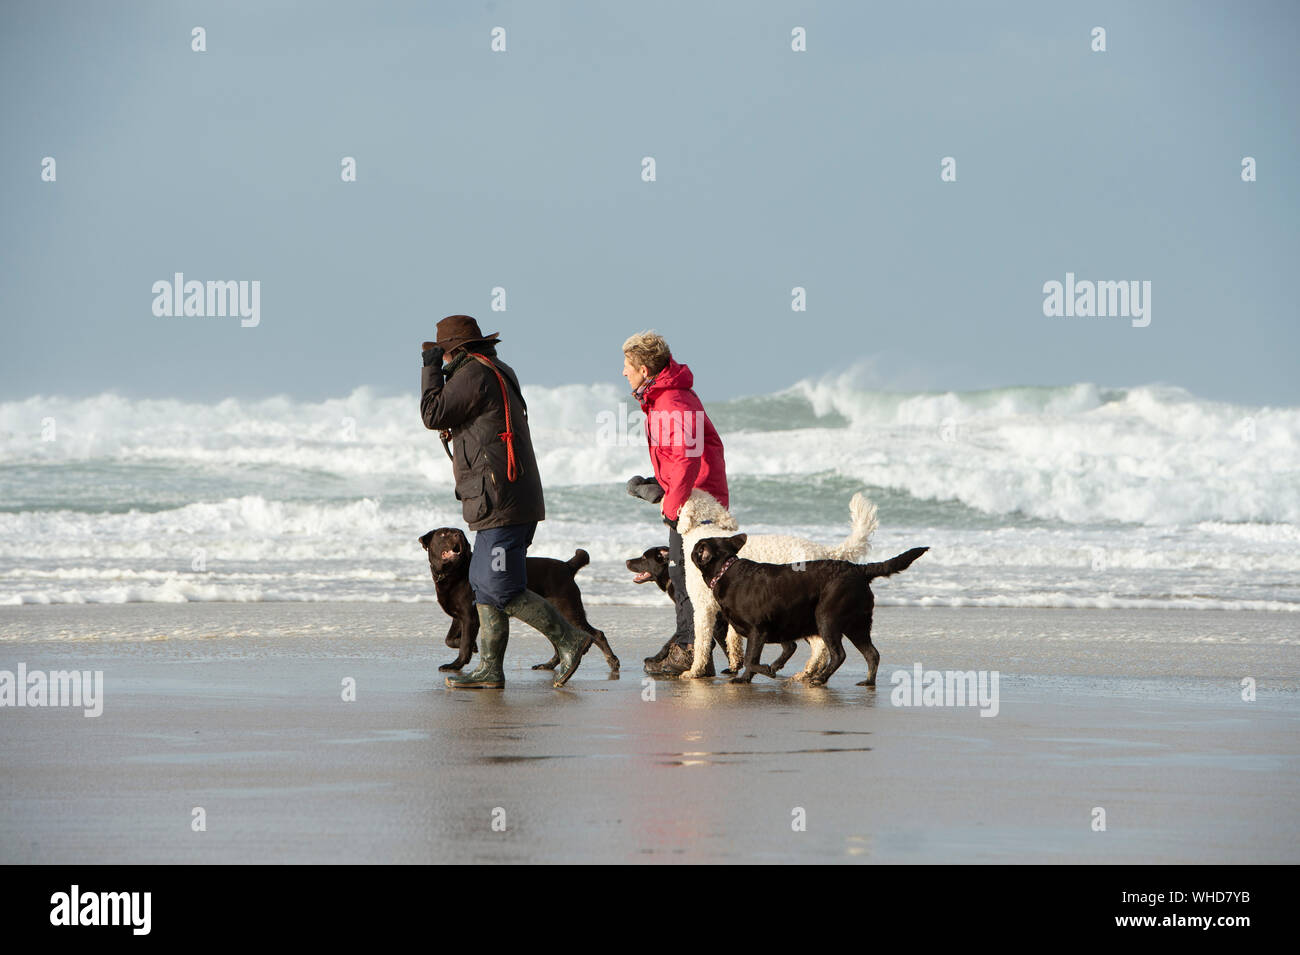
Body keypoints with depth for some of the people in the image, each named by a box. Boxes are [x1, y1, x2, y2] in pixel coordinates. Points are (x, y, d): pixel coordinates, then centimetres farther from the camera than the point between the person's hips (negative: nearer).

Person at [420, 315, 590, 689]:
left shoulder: (473, 374, -11)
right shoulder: (499, 374, 21)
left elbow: (433, 415, -12)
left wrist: (432, 369, -1)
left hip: (500, 504, -10)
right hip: (516, 503, 10)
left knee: (504, 591, -10)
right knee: (484, 585, 10)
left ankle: (569, 640, -6)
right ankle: (490, 669, 9)